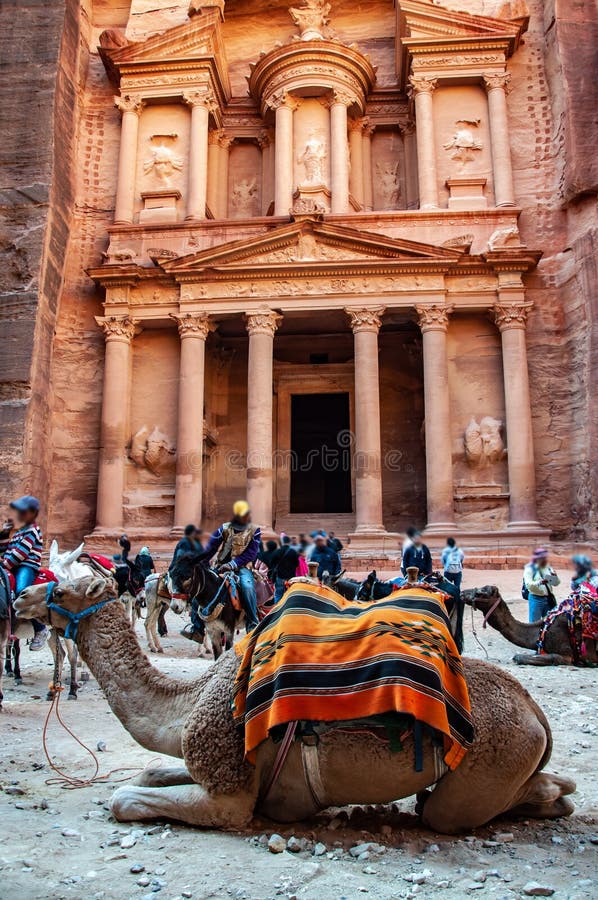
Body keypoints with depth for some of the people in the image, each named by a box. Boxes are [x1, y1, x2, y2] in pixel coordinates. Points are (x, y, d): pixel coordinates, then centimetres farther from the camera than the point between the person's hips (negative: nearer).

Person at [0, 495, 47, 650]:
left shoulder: (32, 531, -4)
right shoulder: (18, 530, 25)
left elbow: (20, 553, -14)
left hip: (27, 566, -9)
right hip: (13, 567, 9)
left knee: (21, 591, -33)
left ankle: (40, 629, -24)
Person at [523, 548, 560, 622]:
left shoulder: (548, 568, 9)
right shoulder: (529, 569, -7)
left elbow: (556, 583, 9)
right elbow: (528, 584, -18)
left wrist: (555, 577, -13)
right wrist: (539, 582, -35)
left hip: (548, 599, 5)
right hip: (536, 599, -5)